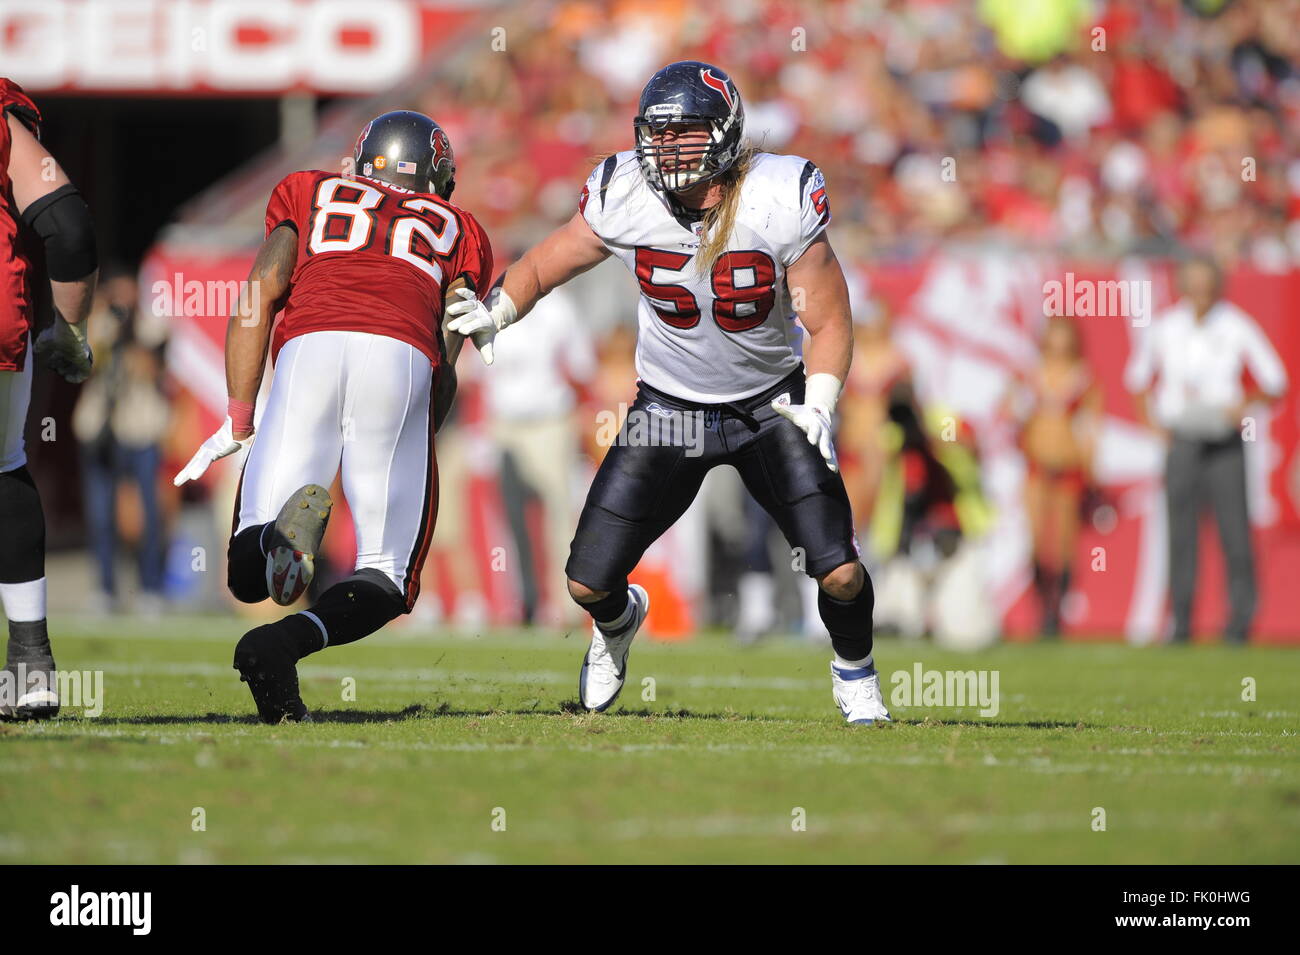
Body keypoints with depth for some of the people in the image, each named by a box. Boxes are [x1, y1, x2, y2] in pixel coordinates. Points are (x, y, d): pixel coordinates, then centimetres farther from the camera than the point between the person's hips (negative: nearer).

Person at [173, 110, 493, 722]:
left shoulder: (311, 194, 33)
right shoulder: (456, 231, 33)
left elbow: (262, 290, 16)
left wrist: (239, 421, 14)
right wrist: (404, 462, 23)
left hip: (309, 347, 0)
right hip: (402, 356, 0)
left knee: (250, 577, 4)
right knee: (385, 578, 5)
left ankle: (289, 524, -31)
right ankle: (282, 644, -24)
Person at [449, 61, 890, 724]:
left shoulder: (781, 201, -22)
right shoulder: (625, 198, -17)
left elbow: (827, 322, -13)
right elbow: (545, 265, 0)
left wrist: (819, 406, -28)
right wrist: (495, 311, -18)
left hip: (771, 406, -1)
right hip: (668, 409, 1)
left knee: (840, 574, -14)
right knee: (588, 583, -3)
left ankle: (854, 670, 22)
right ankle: (618, 622, 38)